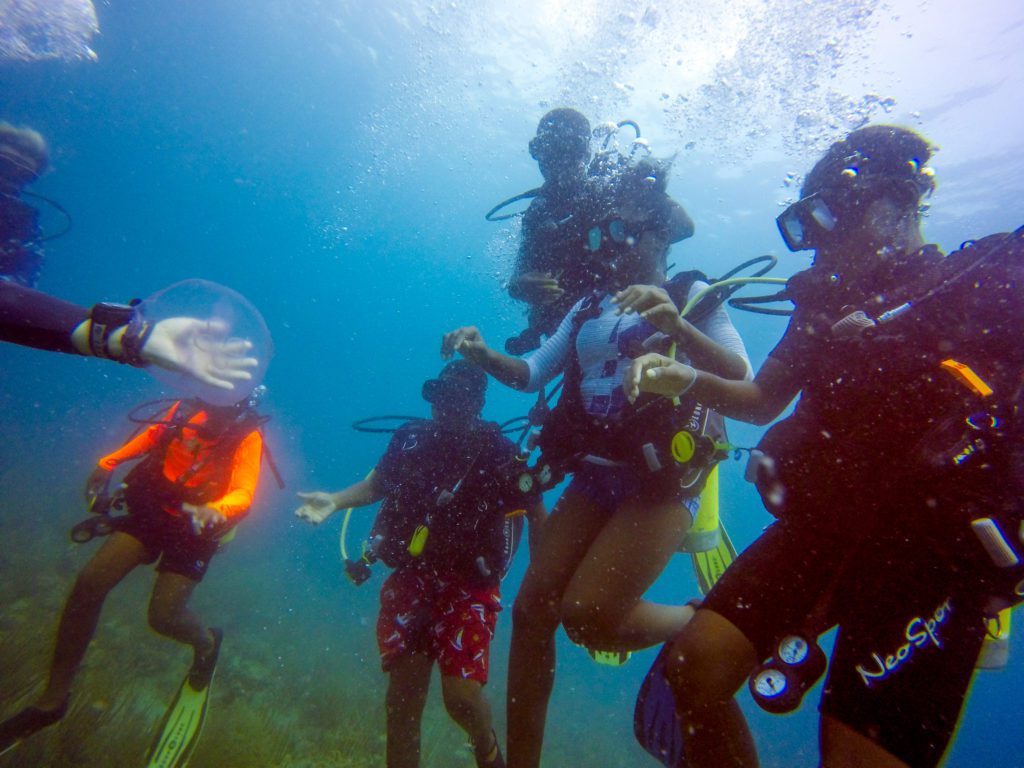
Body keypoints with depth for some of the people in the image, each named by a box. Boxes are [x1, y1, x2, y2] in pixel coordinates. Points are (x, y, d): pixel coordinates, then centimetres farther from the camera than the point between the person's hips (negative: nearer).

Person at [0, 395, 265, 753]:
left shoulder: (246, 436, -20)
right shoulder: (186, 410, -6)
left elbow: (243, 495, -30)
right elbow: (155, 434, 16)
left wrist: (214, 510, -50)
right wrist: (108, 463, 9)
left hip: (195, 529, -5)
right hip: (150, 508, 5)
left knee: (163, 616, -9)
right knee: (88, 583, -5)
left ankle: (207, 643, 28)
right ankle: (53, 700, 14)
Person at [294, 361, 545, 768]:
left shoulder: (501, 455, -11)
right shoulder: (411, 439, -2)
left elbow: (538, 517, -4)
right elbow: (376, 484, 15)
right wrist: (334, 501, -2)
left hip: (469, 586, -3)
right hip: (410, 580, 3)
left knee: (461, 693, -9)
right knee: (403, 696, 6)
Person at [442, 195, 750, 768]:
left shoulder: (692, 294, 3)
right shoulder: (588, 308, 16)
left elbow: (740, 376, -12)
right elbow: (532, 374, 13)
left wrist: (675, 324, -29)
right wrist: (483, 354, -6)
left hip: (662, 479, -5)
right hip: (594, 477, 5)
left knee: (587, 615, -18)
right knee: (531, 610, -1)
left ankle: (695, 627, 13)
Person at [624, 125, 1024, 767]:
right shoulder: (825, 302, 17)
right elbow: (762, 401, 21)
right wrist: (689, 381, 3)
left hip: (929, 545, -4)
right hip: (818, 527, 5)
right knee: (696, 666, -4)